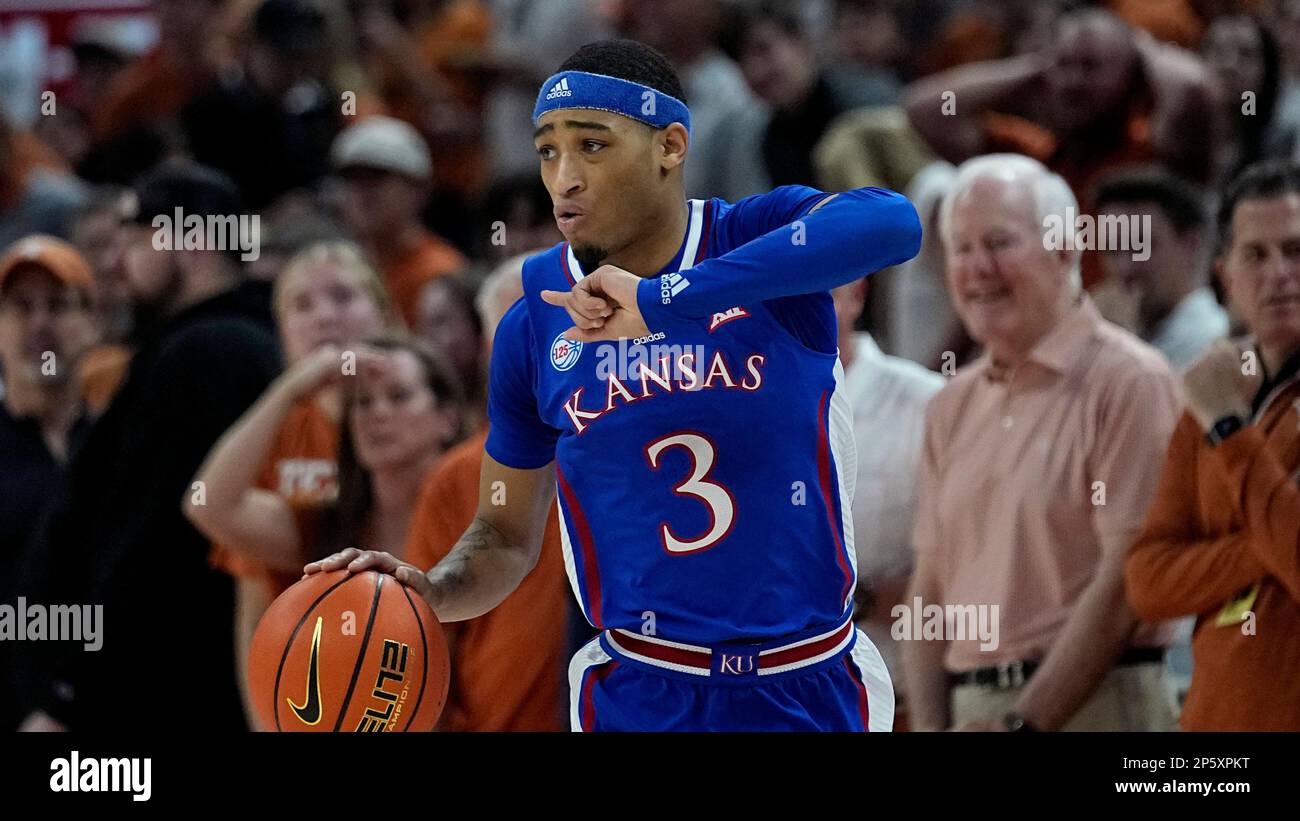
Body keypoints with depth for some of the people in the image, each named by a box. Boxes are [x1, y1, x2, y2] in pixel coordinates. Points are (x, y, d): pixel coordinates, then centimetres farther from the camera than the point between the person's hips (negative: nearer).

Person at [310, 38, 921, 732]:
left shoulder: (762, 237, -10)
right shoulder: (537, 325, -2)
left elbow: (891, 222, -34)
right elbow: (508, 536, 8)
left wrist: (665, 300, -36)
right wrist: (435, 592, -16)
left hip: (812, 692, -1)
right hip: (642, 697, 1)